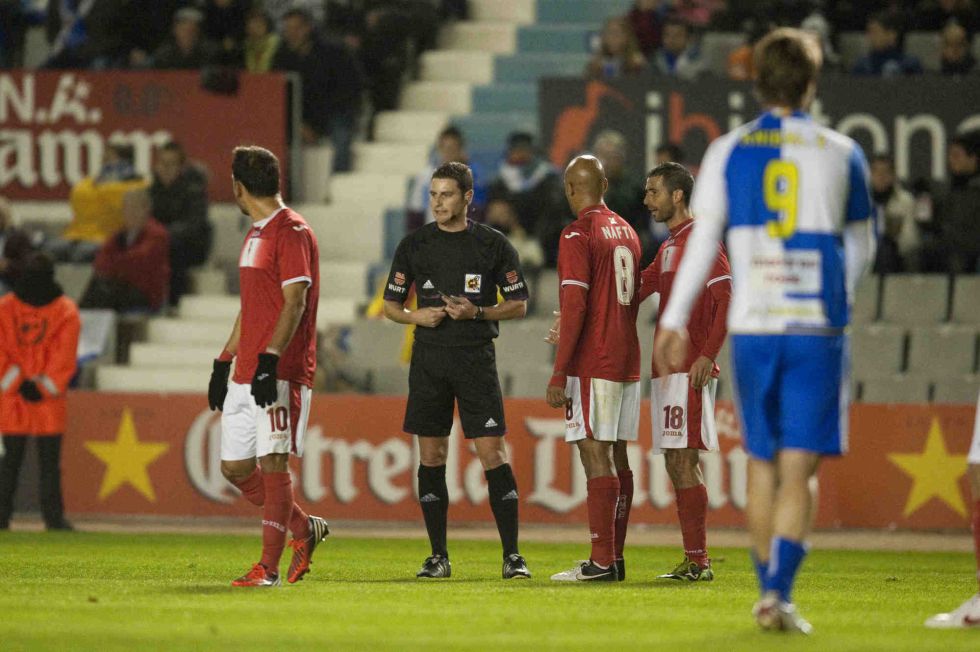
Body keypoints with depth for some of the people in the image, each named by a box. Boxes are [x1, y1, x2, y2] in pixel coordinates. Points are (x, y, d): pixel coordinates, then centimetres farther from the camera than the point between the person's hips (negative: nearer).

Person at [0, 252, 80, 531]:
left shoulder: (66, 311, 0)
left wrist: (44, 386, -9)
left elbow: (65, 356, -2)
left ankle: (54, 515, 2)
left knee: (50, 460, 0)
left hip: (49, 394, 0)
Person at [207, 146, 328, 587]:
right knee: (234, 467, 9)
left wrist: (269, 360, -26)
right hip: (245, 373, 10)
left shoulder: (292, 231, -9)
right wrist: (223, 364, 24)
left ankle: (269, 568, -8)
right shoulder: (255, 234, 20)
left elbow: (294, 302, -18)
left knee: (272, 463, -9)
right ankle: (304, 529, 23)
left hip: (279, 373, -10)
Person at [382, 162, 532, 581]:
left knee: (493, 454, -8)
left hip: (476, 358, -2)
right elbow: (391, 305, 13)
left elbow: (519, 305, 5)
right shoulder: (414, 245, 7)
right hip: (428, 360, 2)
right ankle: (438, 557, 10)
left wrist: (476, 312, -12)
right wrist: (417, 316, -8)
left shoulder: (493, 245, 2)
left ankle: (512, 555, -5)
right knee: (431, 458, 3)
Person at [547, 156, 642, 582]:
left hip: (593, 366, -8)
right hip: (627, 362, 8)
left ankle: (601, 561, -13)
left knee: (596, 456, -9)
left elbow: (575, 307, -17)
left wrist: (559, 373, -16)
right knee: (616, 457, 10)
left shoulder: (578, 235, -11)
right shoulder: (627, 232, 15)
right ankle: (615, 557, 13)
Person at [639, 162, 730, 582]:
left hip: (689, 370, -10)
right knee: (676, 464, 8)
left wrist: (707, 354, -20)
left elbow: (727, 300, -15)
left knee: (684, 461, -12)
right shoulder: (668, 248, 21)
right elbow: (635, 292, 25)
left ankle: (698, 561, -12)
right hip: (668, 369, 10)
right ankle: (693, 562, 9)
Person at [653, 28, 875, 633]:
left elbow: (702, 242, 0)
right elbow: (862, 247, 15)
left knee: (762, 465, 14)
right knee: (799, 470, -3)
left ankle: (771, 591, 18)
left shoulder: (727, 152, 3)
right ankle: (779, 592, -17)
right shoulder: (841, 153, 4)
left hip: (751, 328, 2)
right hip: (817, 327, -2)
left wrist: (674, 321, 3)